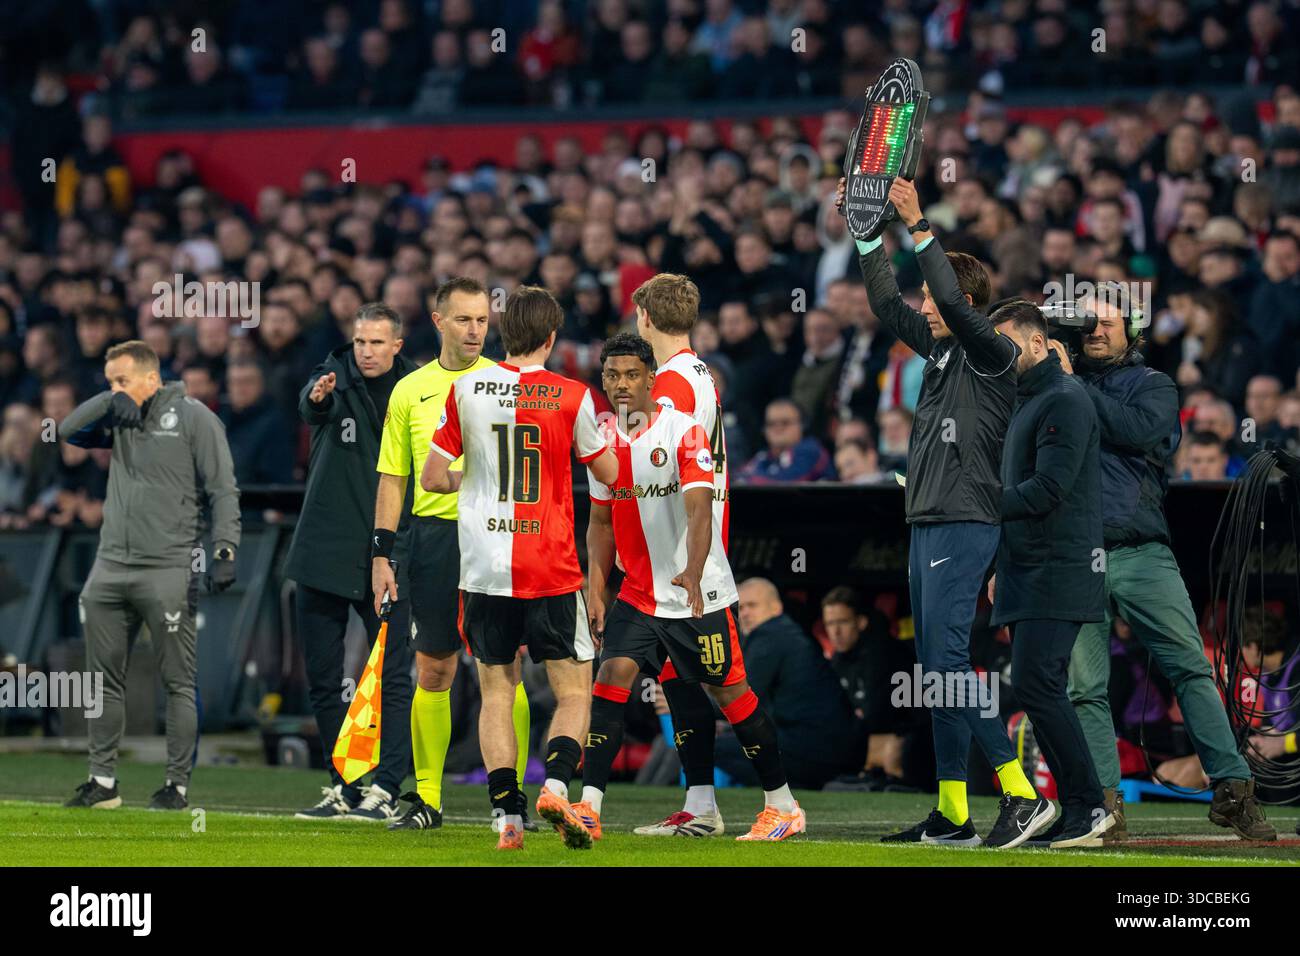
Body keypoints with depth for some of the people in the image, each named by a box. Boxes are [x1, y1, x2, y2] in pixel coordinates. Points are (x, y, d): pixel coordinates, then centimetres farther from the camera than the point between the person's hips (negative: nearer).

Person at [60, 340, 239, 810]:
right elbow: (68, 431, 10)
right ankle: (103, 781, 15)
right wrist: (107, 402, -4)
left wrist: (224, 549, -14)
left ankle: (177, 784, 1)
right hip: (111, 567, 6)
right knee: (104, 678, 8)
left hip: (168, 572, -6)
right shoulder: (118, 419, 16)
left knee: (179, 682, -3)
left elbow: (223, 490, -4)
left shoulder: (193, 418, -2)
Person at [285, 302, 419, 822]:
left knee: (392, 676, -7)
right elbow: (311, 407, -26)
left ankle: (383, 789, -5)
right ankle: (342, 786, 17)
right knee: (322, 677, 6)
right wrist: (316, 397, -49)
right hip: (324, 554, 1)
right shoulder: (336, 376, -3)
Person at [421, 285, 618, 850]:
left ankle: (507, 815, 1)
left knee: (496, 692, 10)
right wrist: (604, 433, 27)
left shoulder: (466, 391, 1)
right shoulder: (571, 397, -5)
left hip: (484, 569, 2)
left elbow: (432, 478, 5)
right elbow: (608, 473, 8)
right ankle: (555, 785, -18)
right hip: (552, 569, -2)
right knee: (573, 691, 5)